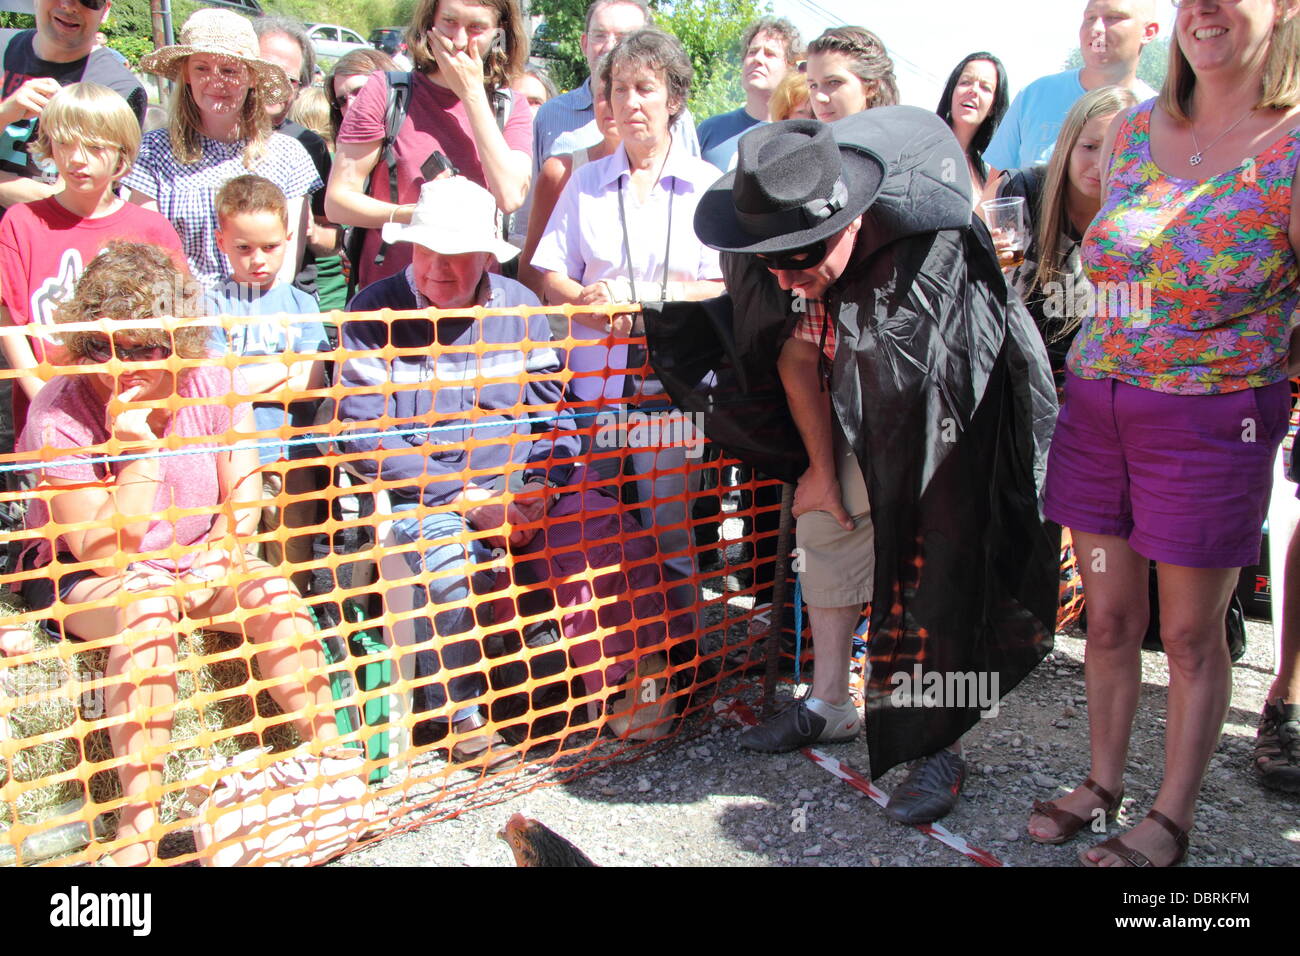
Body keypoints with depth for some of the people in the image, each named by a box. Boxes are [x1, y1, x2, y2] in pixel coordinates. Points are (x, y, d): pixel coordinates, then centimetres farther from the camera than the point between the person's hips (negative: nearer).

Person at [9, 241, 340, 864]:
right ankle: (138, 824, -31)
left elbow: (244, 491, -1)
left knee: (274, 591, -23)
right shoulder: (58, 418, -22)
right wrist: (139, 450, -34)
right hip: (79, 578, -3)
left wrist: (220, 551, -19)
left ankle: (329, 750, -11)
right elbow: (104, 553, -25)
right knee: (148, 602, -35)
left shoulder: (209, 385, -11)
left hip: (194, 564, 4)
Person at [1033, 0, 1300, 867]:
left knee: (1191, 632, 7)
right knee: (1110, 616, 13)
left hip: (1215, 420, -4)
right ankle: (1104, 782, 31)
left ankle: (1172, 819, 24)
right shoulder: (1131, 131, 7)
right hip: (1095, 404, 5)